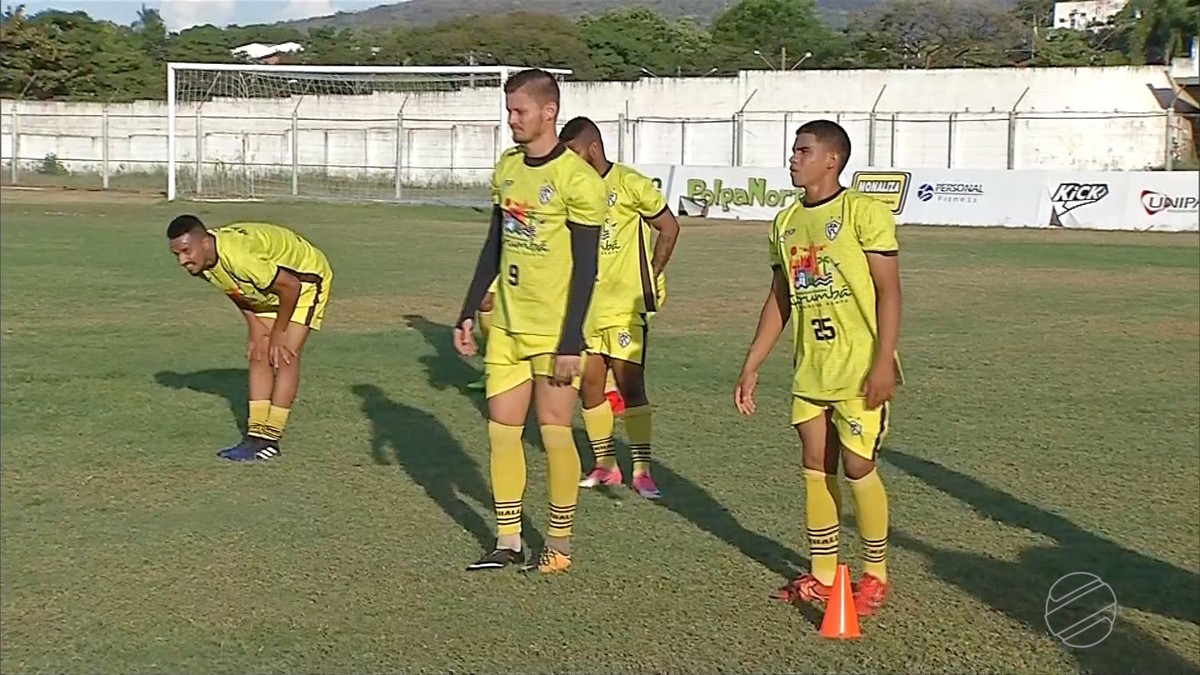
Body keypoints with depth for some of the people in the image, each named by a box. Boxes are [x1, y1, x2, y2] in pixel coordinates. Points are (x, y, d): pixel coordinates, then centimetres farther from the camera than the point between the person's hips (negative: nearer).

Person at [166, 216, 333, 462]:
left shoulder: (238, 256, -40)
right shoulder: (201, 263, -13)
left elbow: (290, 286, -32)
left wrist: (277, 333, -19)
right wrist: (255, 330, -2)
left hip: (305, 280, -8)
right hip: (268, 289, 8)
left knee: (284, 355, -14)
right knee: (258, 355, 1)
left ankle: (269, 440, -11)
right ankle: (256, 434, 3)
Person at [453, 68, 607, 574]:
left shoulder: (578, 180, -12)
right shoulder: (506, 168, 10)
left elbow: (585, 268, -14)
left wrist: (571, 342, -18)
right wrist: (468, 313, 15)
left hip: (553, 332, -7)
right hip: (506, 325, 7)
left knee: (554, 431, -2)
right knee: (501, 429, 7)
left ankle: (559, 546, 12)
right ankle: (508, 542, 18)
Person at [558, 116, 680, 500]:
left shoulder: (630, 184, -9)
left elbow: (669, 228, -2)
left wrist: (650, 278, -3)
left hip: (625, 303, -6)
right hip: (587, 305, 6)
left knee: (629, 382, -7)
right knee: (589, 383, 6)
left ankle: (642, 470, 0)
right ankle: (605, 465, 18)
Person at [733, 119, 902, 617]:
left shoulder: (864, 212, -10)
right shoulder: (786, 222, 11)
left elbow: (888, 291, -12)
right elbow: (780, 299, 16)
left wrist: (883, 361, -19)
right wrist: (751, 367, 14)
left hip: (859, 370, -7)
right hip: (810, 371, 7)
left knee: (857, 467, -3)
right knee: (816, 469, 10)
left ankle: (875, 575, 13)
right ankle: (822, 576, 20)